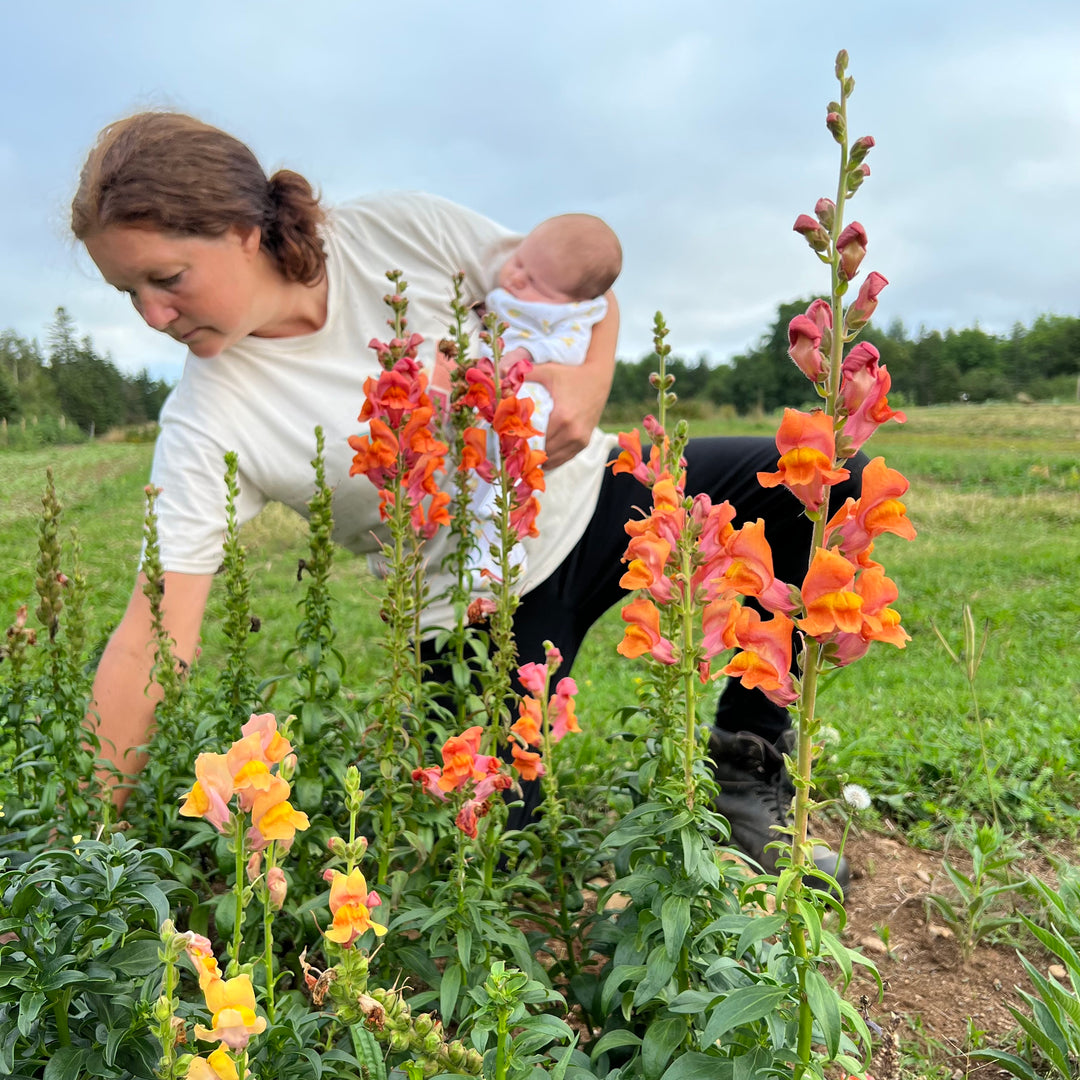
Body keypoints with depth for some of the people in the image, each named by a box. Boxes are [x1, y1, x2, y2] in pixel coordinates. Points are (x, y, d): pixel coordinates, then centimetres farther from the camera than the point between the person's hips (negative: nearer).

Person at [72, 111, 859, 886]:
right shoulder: (206, 423, -17)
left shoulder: (400, 230, -15)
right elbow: (153, 641, -19)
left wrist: (590, 382, -23)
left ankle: (748, 763, 1)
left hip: (585, 495, 2)